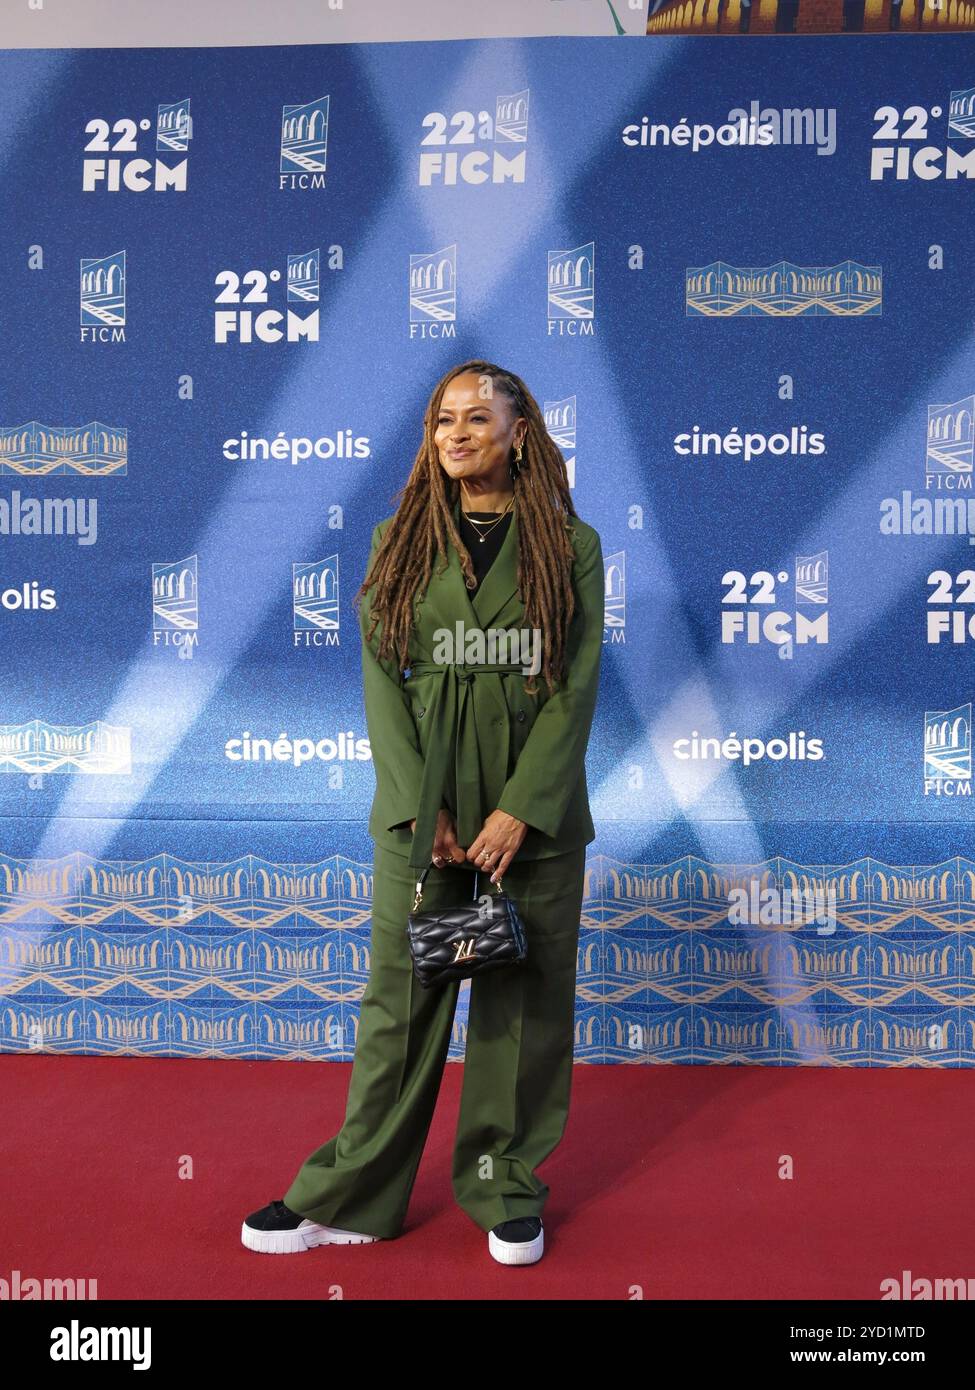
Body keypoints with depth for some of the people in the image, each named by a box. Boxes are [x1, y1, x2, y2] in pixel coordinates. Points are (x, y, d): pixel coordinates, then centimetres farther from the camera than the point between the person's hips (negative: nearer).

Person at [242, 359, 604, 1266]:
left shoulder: (570, 546, 1)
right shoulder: (400, 542, 6)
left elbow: (575, 688, -3)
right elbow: (381, 679, 1)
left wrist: (520, 809, -13)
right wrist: (420, 806, -10)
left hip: (535, 814, 0)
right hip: (419, 811, 1)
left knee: (524, 999, 9)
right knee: (401, 997, 9)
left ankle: (507, 1188, 29)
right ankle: (353, 1197, 26)